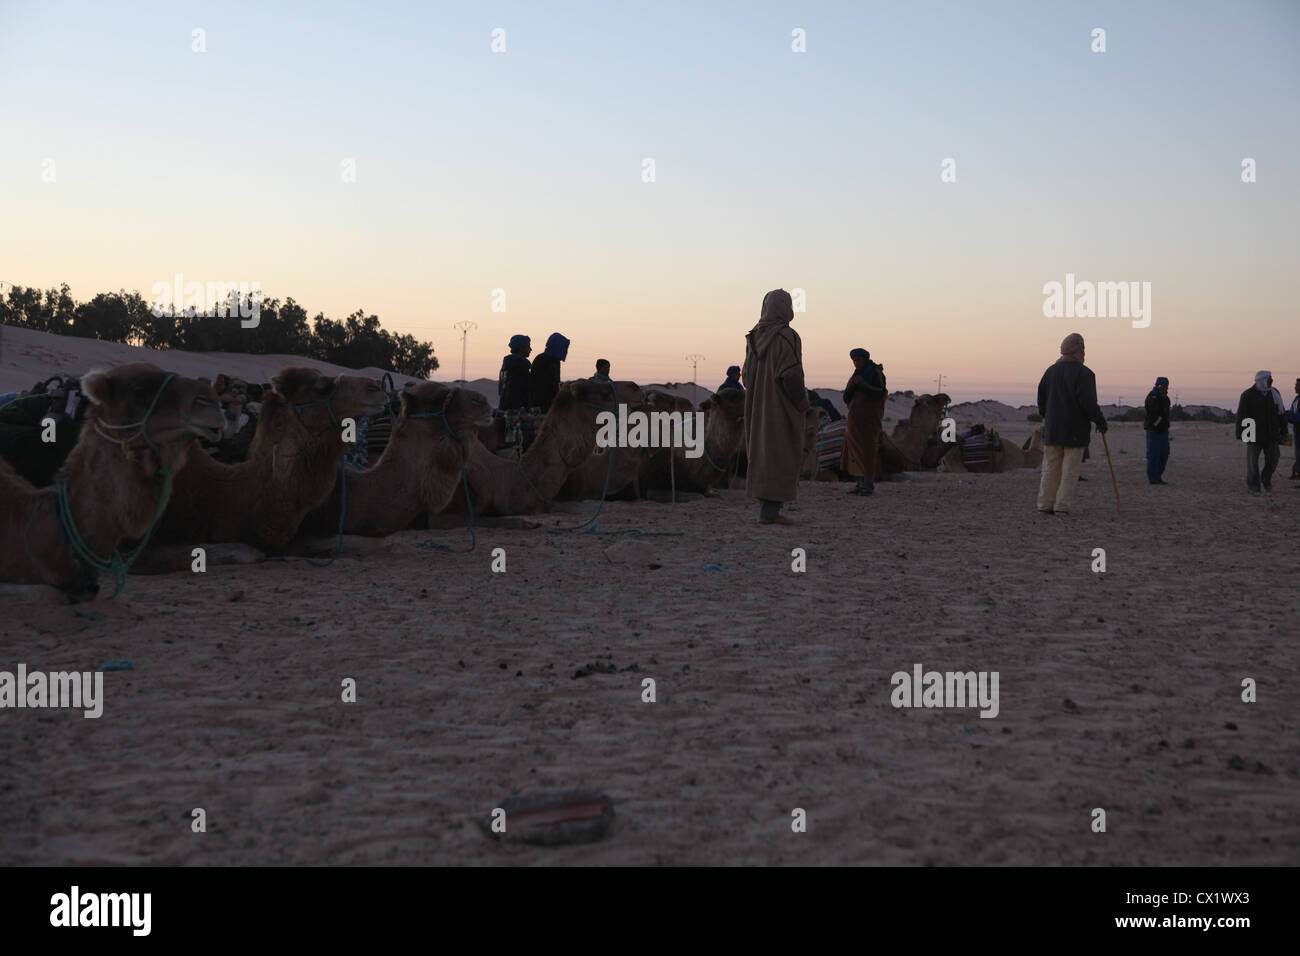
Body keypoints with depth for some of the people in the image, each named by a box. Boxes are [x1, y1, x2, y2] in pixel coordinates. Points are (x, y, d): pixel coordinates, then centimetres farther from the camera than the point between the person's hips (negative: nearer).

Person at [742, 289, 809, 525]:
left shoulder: (754, 337, 7)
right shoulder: (787, 337, -15)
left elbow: (748, 374, 9)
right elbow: (791, 376, -20)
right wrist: (804, 405, -10)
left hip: (759, 405, 7)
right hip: (783, 406, -7)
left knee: (764, 453, 13)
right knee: (782, 456, -3)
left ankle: (766, 508, 12)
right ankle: (770, 511, -6)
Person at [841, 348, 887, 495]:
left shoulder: (876, 373, -7)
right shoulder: (856, 375, 15)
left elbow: (880, 393, -19)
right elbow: (846, 397, 8)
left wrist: (863, 384, -27)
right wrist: (852, 385, -11)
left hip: (870, 417, -7)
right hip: (856, 418, 7)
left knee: (867, 449, -10)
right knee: (856, 450, 5)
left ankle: (869, 484, -7)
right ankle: (861, 484, 9)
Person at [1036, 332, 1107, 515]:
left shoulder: (1051, 371, 6)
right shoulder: (1083, 373, -12)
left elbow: (1041, 399, 9)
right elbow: (1088, 403, -18)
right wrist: (1101, 421, -4)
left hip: (1053, 431, 5)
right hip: (1075, 431, -5)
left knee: (1050, 468, 9)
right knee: (1070, 471, 0)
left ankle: (1045, 505, 6)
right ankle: (1062, 506, -2)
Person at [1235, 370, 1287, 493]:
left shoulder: (1273, 393, 3)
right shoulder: (1248, 395, -10)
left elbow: (1280, 413, 8)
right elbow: (1241, 415, -12)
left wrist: (1283, 430, 7)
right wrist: (1240, 433, -16)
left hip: (1271, 433, 4)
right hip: (1255, 433, -4)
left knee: (1272, 459, 1)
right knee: (1253, 460, 0)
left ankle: (1266, 479, 27)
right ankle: (1253, 486, 12)